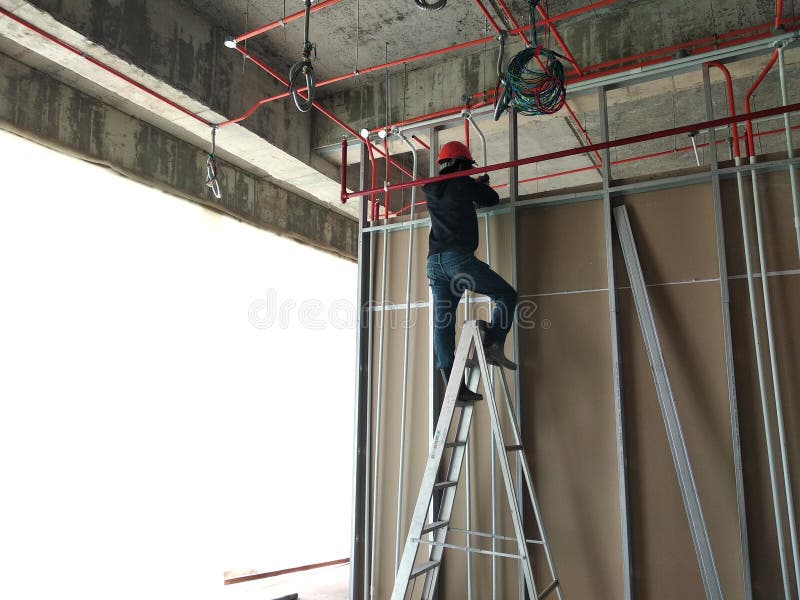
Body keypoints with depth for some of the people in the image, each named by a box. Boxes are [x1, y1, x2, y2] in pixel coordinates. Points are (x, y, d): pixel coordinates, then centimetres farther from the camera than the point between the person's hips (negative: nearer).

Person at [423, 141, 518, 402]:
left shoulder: (430, 189, 19)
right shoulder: (463, 184, 4)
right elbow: (492, 199, 17)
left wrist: (474, 185, 48)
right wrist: (481, 185, 37)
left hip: (434, 263, 6)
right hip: (458, 258, -6)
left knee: (442, 324, 2)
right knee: (506, 294, 6)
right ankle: (492, 345, -14)